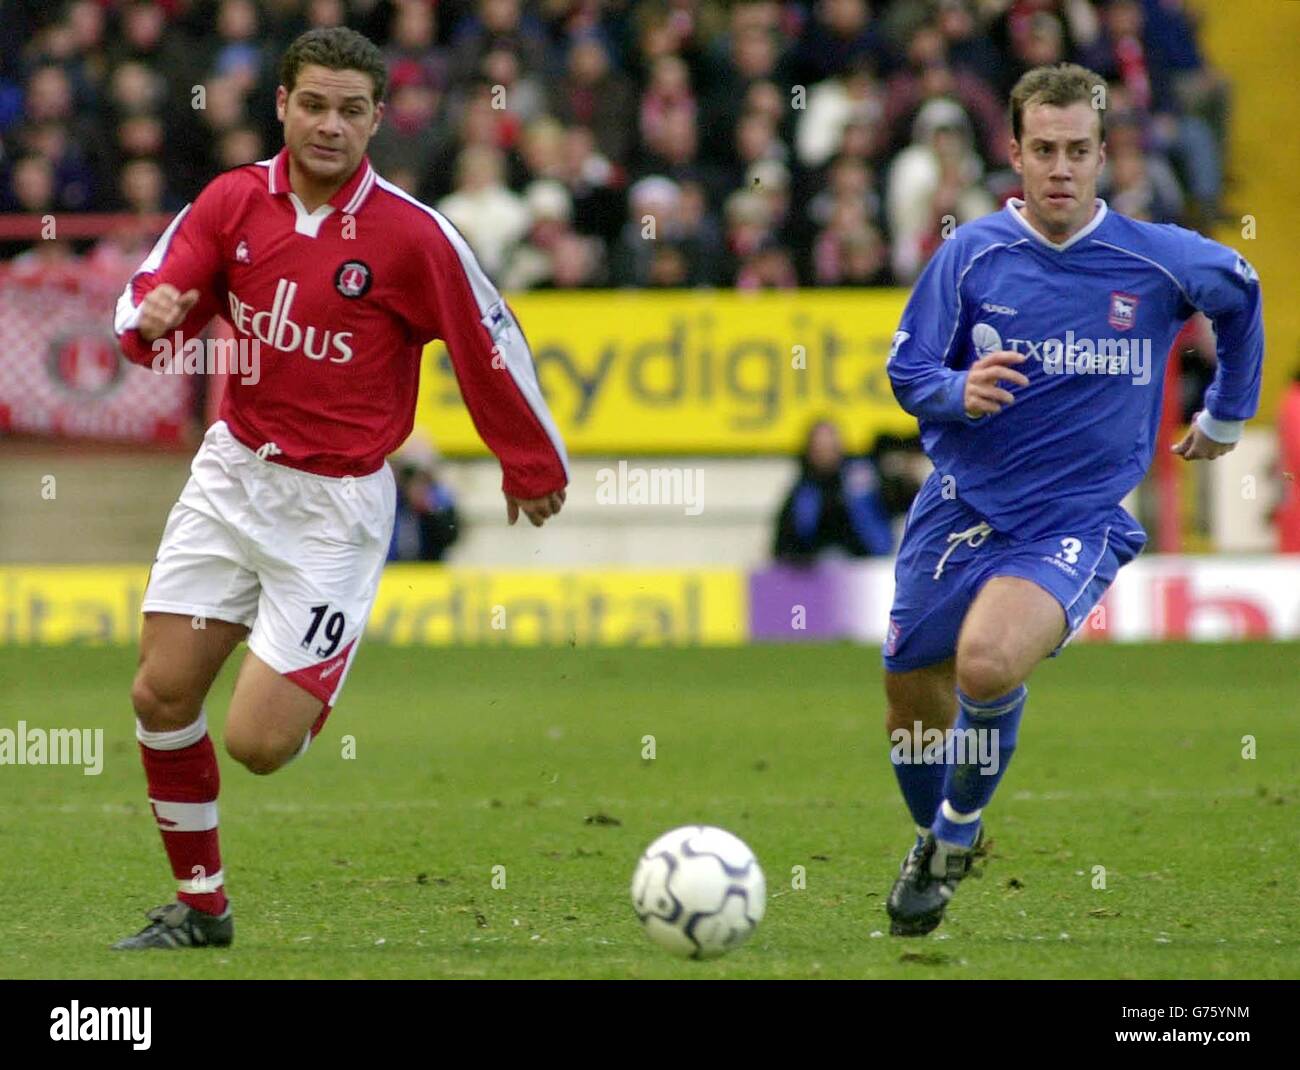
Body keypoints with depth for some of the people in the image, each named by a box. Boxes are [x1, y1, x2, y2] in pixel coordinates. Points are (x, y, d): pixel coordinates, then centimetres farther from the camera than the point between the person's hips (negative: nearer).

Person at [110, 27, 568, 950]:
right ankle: (201, 905, 18)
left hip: (336, 503, -4)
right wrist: (153, 317, -26)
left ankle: (319, 684, 26)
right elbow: (152, 298, -1)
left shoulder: (412, 236, -14)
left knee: (259, 743, -11)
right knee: (163, 694, 0)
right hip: (233, 472, 4)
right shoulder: (232, 202, -2)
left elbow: (491, 348, -3)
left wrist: (534, 467, 7)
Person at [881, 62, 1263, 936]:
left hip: (1078, 519, -3)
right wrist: (960, 392, -22)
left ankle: (956, 834, -3)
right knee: (913, 706, 10)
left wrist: (1228, 414, 25)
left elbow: (1242, 293, 16)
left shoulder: (1161, 259, -6)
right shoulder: (970, 255, -5)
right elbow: (907, 373, 0)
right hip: (962, 505, 3)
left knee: (988, 663, -30)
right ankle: (934, 840, 42)